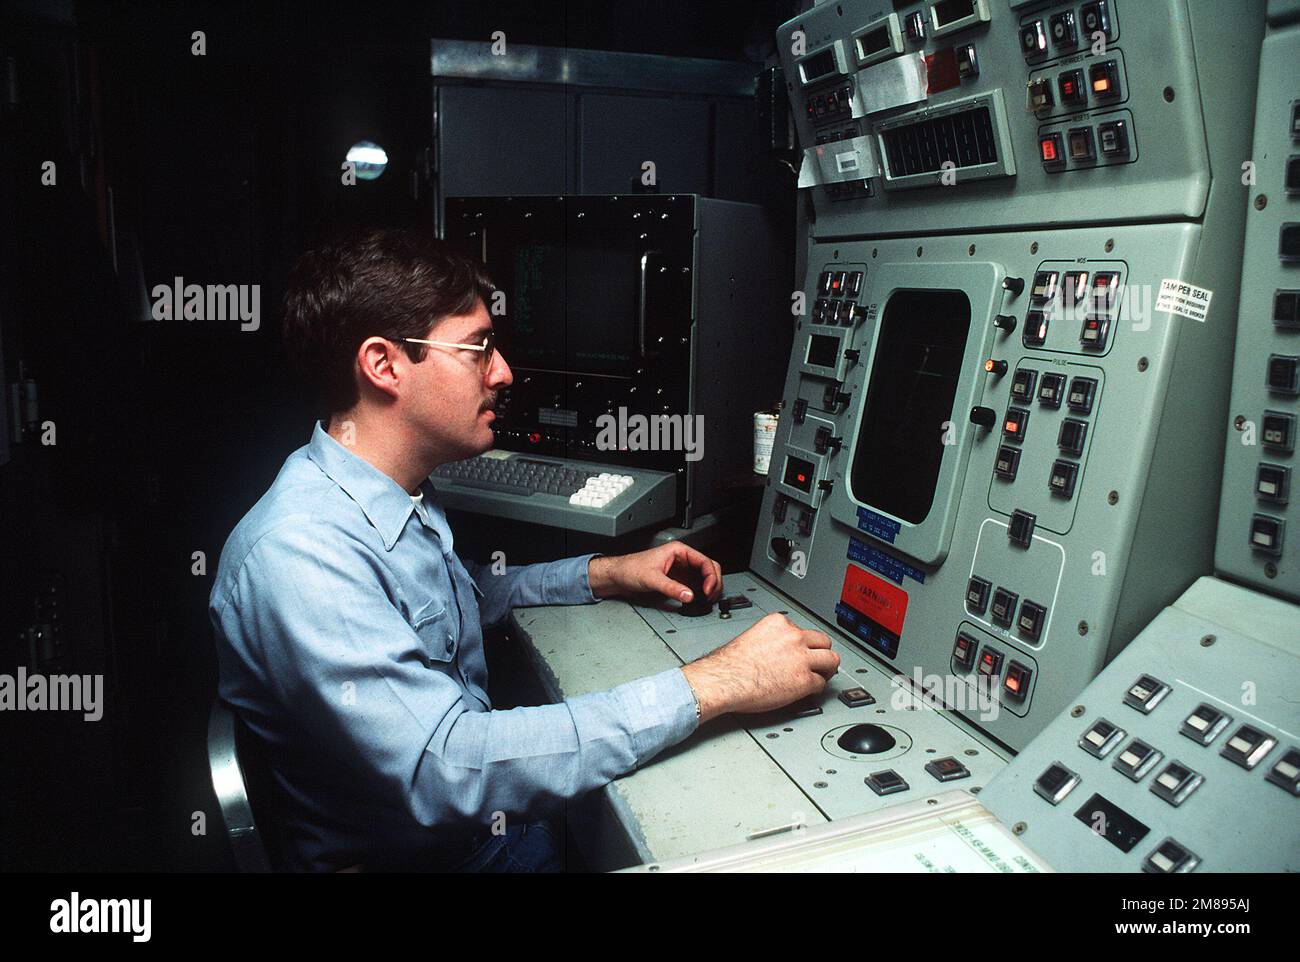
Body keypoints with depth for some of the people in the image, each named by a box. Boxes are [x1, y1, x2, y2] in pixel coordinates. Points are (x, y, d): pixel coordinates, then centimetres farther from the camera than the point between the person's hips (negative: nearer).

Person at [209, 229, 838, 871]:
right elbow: (446, 771, -34)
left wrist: (606, 574, 9)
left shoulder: (402, 496, 2)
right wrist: (708, 687, -32)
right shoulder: (295, 553, -26)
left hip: (489, 819, 8)